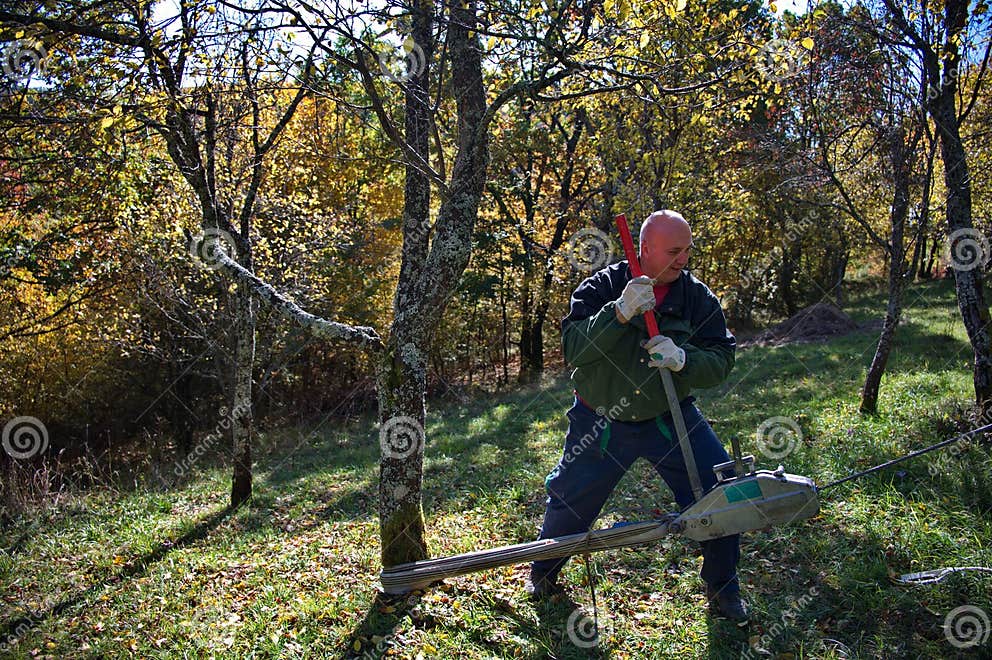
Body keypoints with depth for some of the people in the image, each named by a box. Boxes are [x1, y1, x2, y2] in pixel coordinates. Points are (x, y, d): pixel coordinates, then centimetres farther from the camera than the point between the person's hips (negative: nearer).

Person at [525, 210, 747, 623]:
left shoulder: (699, 297, -6)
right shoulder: (603, 286, -12)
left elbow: (721, 360, -8)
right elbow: (573, 348, -22)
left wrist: (683, 359, -29)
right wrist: (619, 313, -36)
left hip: (670, 418, 2)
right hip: (602, 420, -1)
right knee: (569, 502, 10)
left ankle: (723, 588, 22)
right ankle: (543, 573, 40)